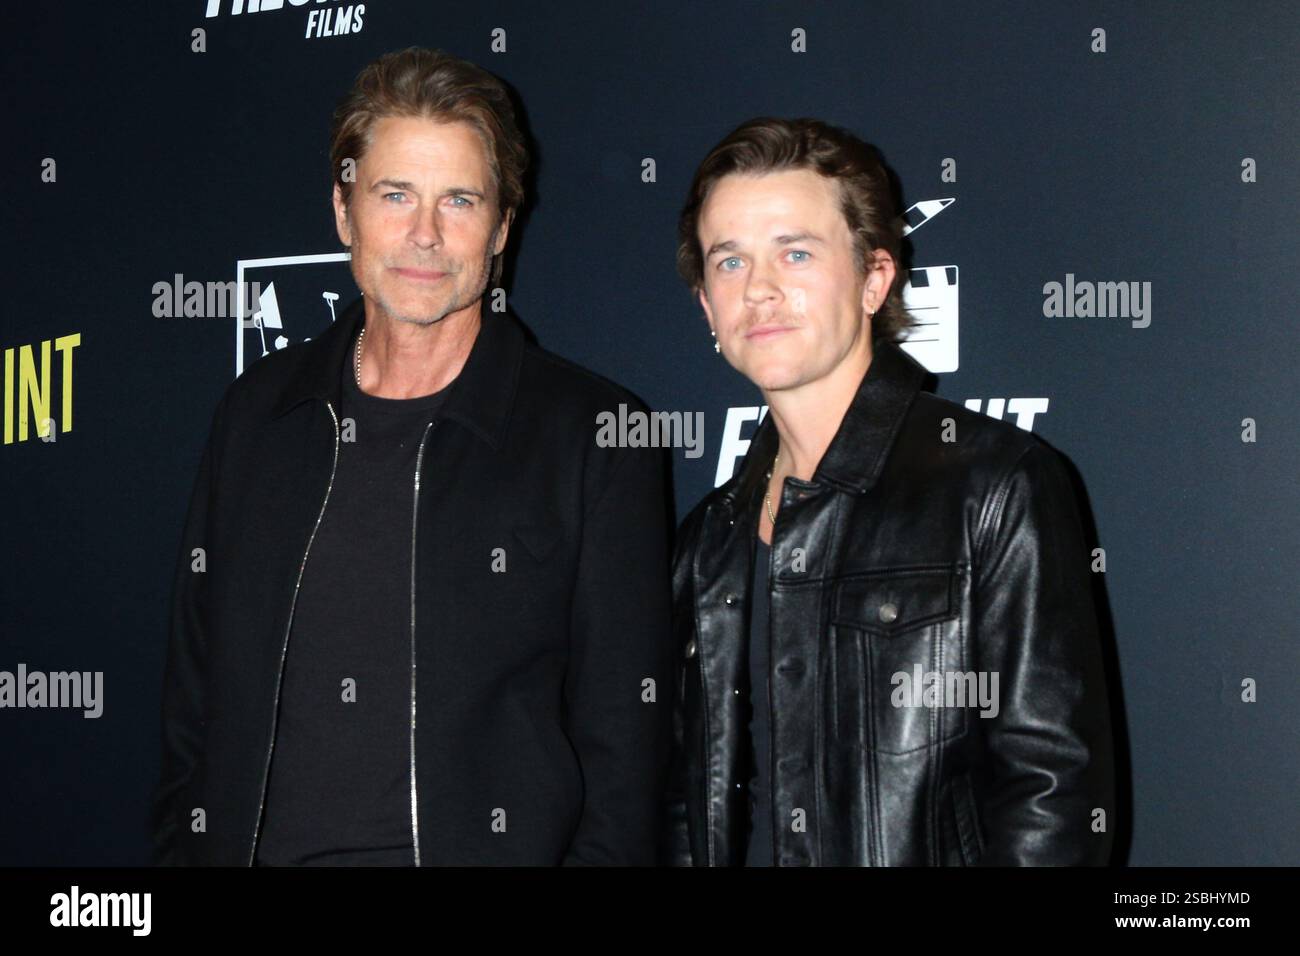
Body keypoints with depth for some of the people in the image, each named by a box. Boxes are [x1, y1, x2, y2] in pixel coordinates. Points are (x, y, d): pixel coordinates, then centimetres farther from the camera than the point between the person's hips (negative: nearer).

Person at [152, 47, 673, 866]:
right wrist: (179, 847, 4)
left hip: (490, 843, -3)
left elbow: (623, 743, -5)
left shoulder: (594, 437, -5)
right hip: (256, 844, 3)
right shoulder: (258, 410, 7)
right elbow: (194, 703, 11)